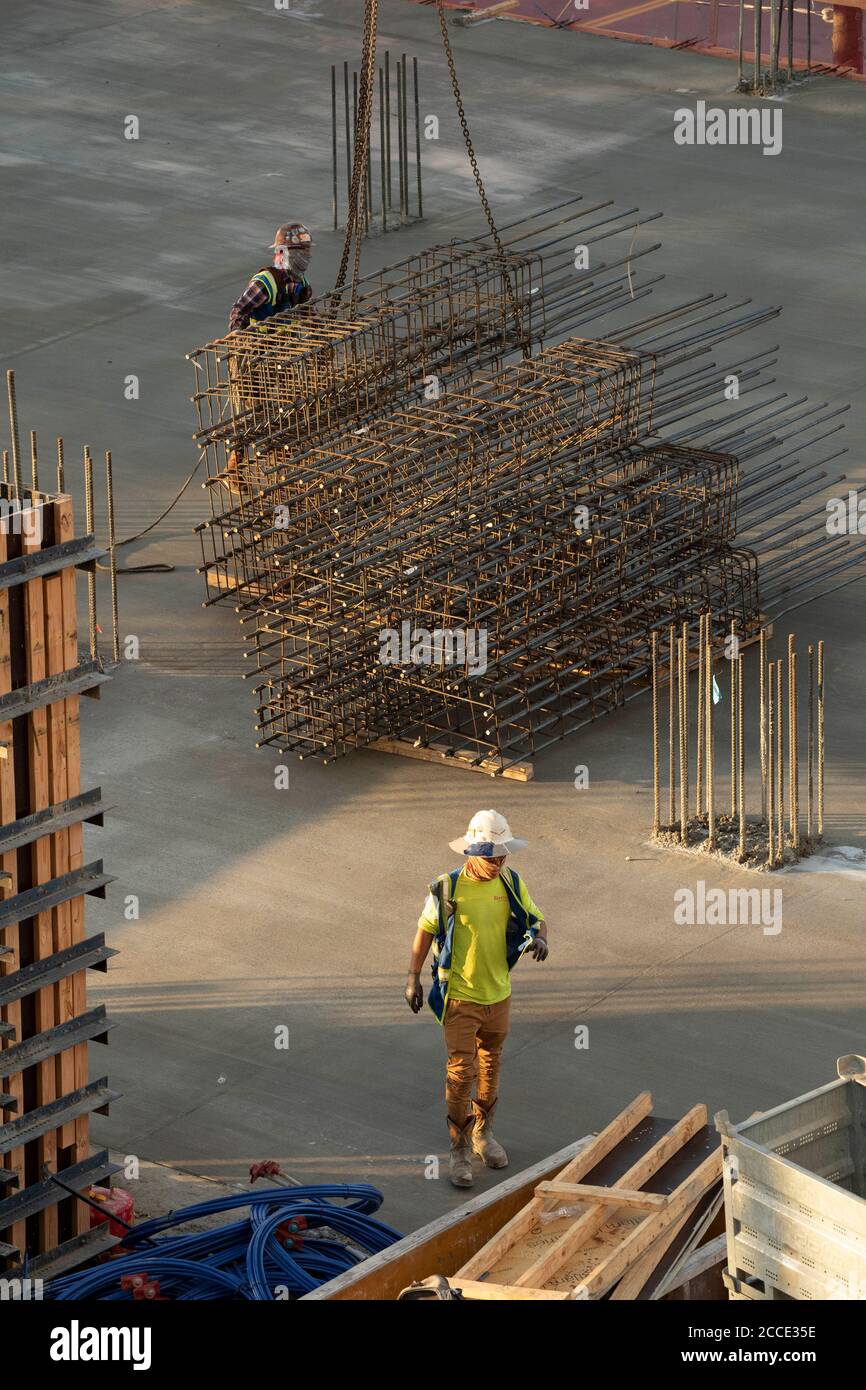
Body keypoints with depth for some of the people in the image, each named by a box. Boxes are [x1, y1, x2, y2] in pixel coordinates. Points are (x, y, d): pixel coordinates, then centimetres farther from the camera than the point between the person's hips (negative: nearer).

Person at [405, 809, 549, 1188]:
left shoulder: (511, 884, -3)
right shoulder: (447, 888, -13)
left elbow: (536, 918, 6)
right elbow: (425, 931, -2)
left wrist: (540, 937, -18)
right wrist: (413, 979, -1)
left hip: (498, 993, 4)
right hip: (459, 996, -4)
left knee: (490, 1066, 18)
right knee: (461, 1072, -6)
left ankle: (483, 1133, 36)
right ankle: (459, 1150, 3)